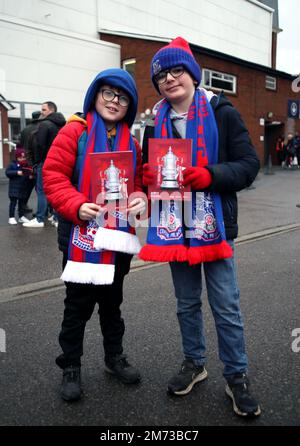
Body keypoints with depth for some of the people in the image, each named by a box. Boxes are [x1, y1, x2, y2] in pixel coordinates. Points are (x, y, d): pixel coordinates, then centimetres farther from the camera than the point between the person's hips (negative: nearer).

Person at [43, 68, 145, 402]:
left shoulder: (131, 144, 9)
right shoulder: (75, 132, -6)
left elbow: (138, 184, 12)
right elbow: (53, 176, -11)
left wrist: (140, 200, -10)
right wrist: (77, 205, -25)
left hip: (118, 237, 5)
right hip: (81, 236, -4)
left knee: (112, 301, 19)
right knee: (79, 305, 7)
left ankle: (114, 357, 37)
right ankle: (70, 367, 26)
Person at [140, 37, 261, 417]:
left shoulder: (222, 114, -4)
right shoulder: (156, 123, 9)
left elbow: (249, 164, -7)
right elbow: (149, 170, 18)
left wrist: (211, 175, -24)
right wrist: (147, 176, -6)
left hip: (214, 225, -4)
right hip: (174, 226, 4)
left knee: (226, 307, 3)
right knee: (186, 303, 16)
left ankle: (236, 376, 22)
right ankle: (194, 363, 36)